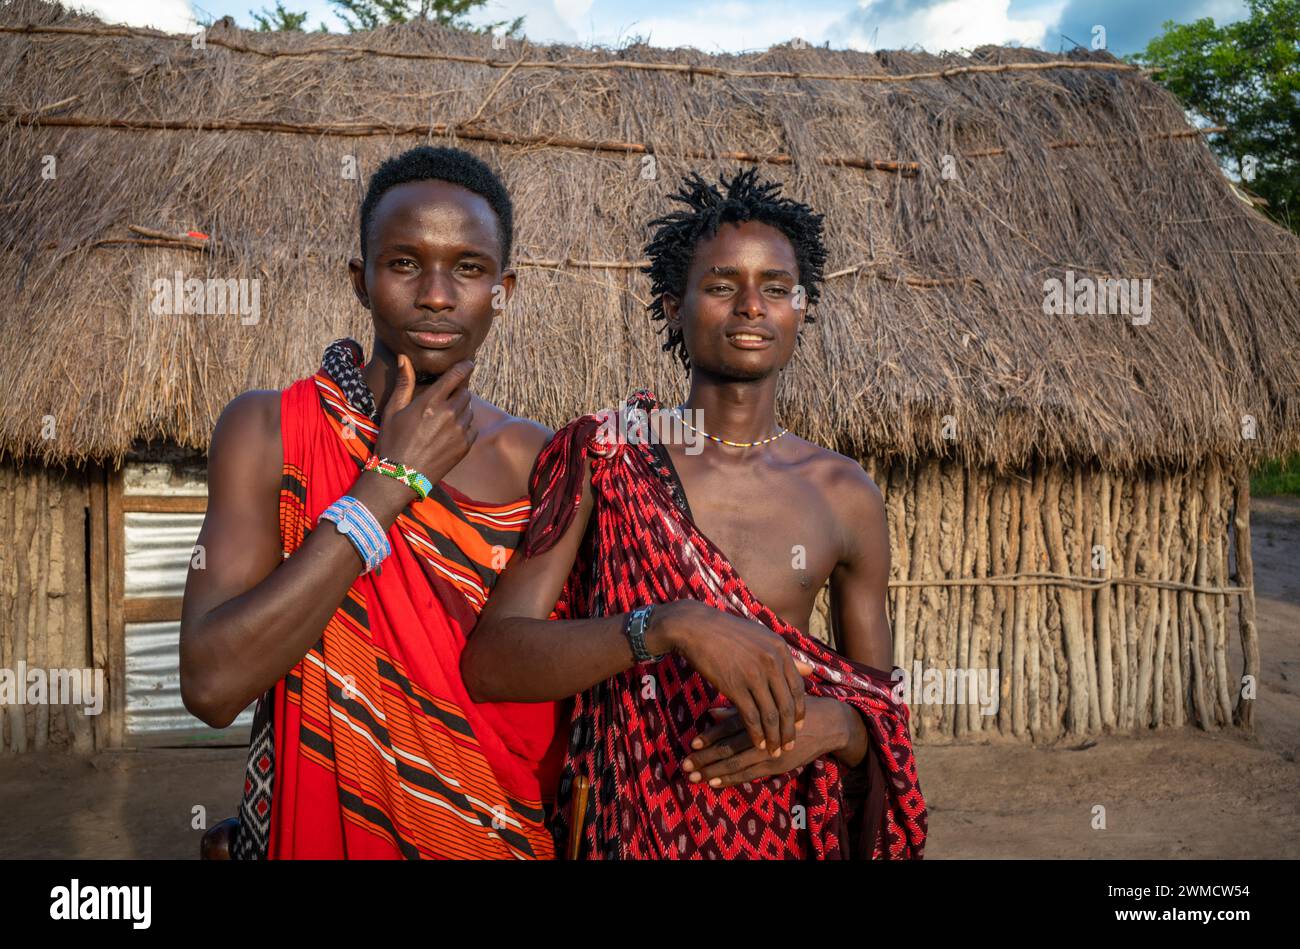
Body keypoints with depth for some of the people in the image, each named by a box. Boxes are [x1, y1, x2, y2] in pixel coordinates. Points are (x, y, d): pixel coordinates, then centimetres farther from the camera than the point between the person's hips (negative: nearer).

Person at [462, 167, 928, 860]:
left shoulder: (844, 496, -3)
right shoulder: (602, 456, -8)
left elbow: (882, 715, 5)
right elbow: (489, 661, -17)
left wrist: (831, 727, -17)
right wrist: (668, 626, -30)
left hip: (787, 826, 2)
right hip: (628, 825, -1)